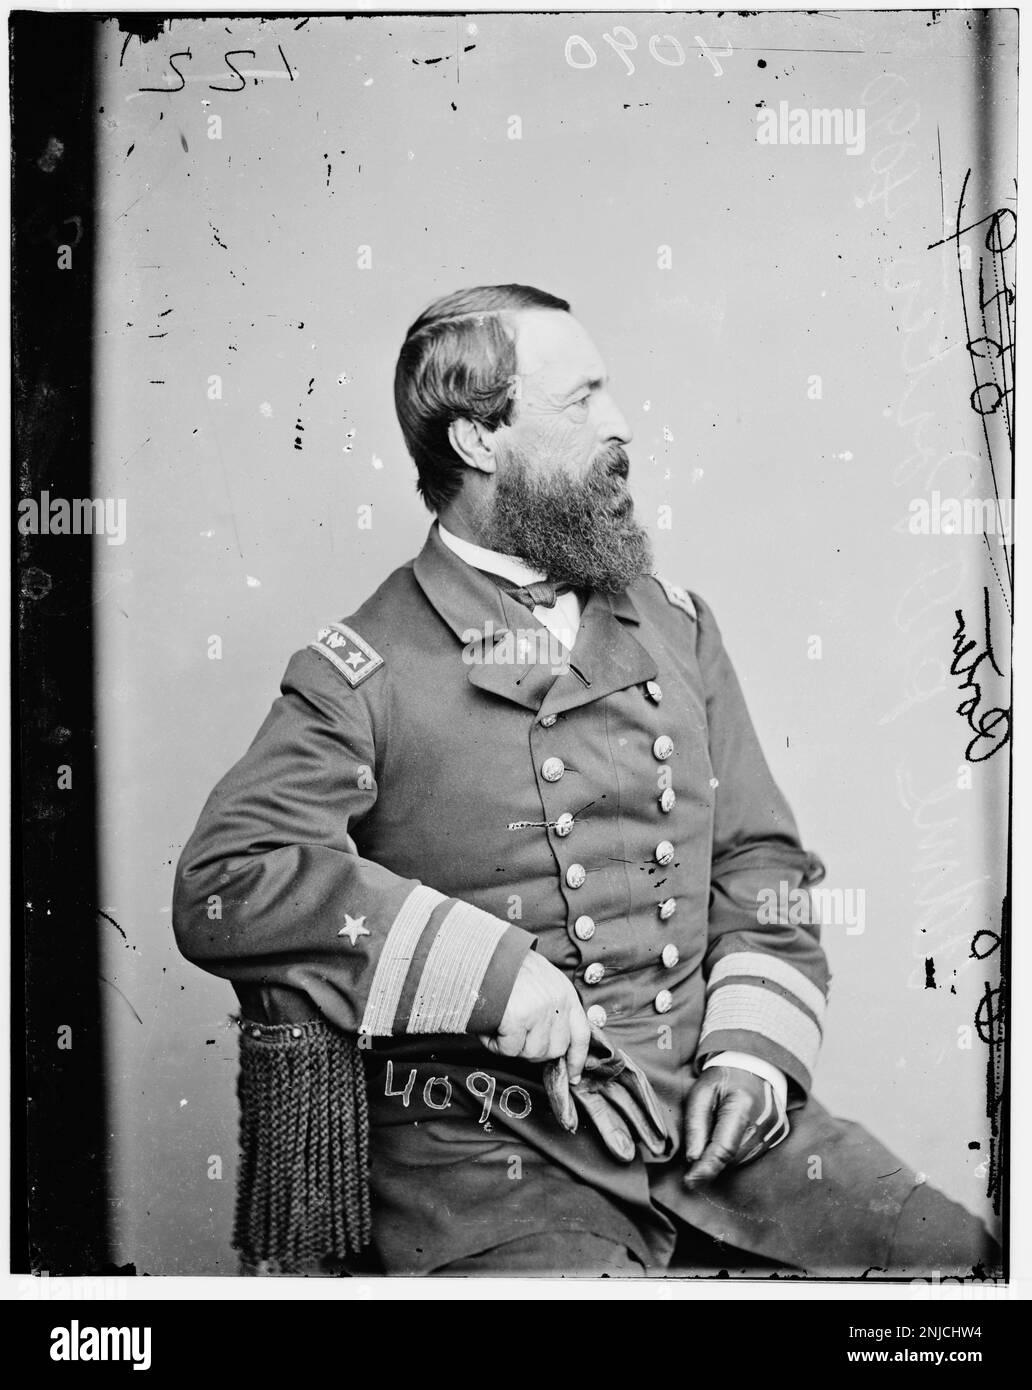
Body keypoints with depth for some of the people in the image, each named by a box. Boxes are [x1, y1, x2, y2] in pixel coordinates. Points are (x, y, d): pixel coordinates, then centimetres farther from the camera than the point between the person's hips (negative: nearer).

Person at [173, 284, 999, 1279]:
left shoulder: (677, 626, 13)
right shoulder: (361, 676, -5)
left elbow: (761, 859, 14)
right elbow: (222, 885, -17)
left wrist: (754, 1045, -3)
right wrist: (499, 977, -22)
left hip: (712, 1119, 5)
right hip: (490, 1161, -4)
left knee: (963, 1261, -5)